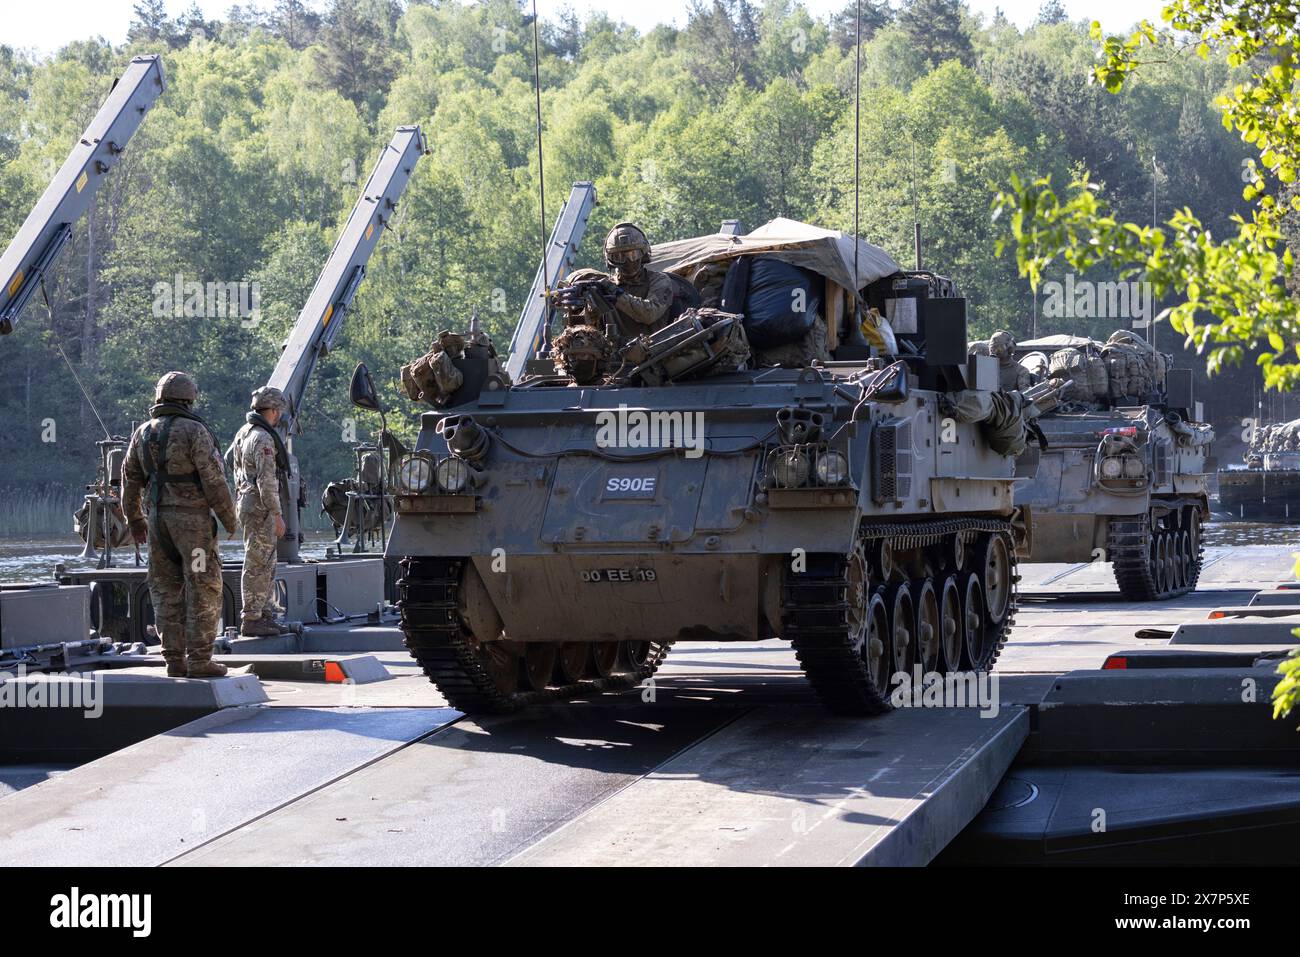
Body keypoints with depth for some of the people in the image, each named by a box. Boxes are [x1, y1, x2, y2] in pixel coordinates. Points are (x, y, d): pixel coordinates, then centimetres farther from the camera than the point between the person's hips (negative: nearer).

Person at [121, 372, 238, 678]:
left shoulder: (143, 433, 9)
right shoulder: (194, 431, -10)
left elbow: (130, 479, 16)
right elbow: (213, 479, -13)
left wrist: (134, 519, 26)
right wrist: (229, 518, -2)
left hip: (158, 516, 6)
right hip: (193, 518, -6)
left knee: (166, 590, 10)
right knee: (202, 588, -1)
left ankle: (174, 659, 10)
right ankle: (199, 659, -4)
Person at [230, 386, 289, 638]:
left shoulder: (244, 433, 14)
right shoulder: (263, 438, -17)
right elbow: (266, 480, -22)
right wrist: (277, 514, -20)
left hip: (247, 502, 10)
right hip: (260, 507, -10)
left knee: (266, 563, 17)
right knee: (258, 564, -6)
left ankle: (266, 612, 22)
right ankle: (251, 619, -4)